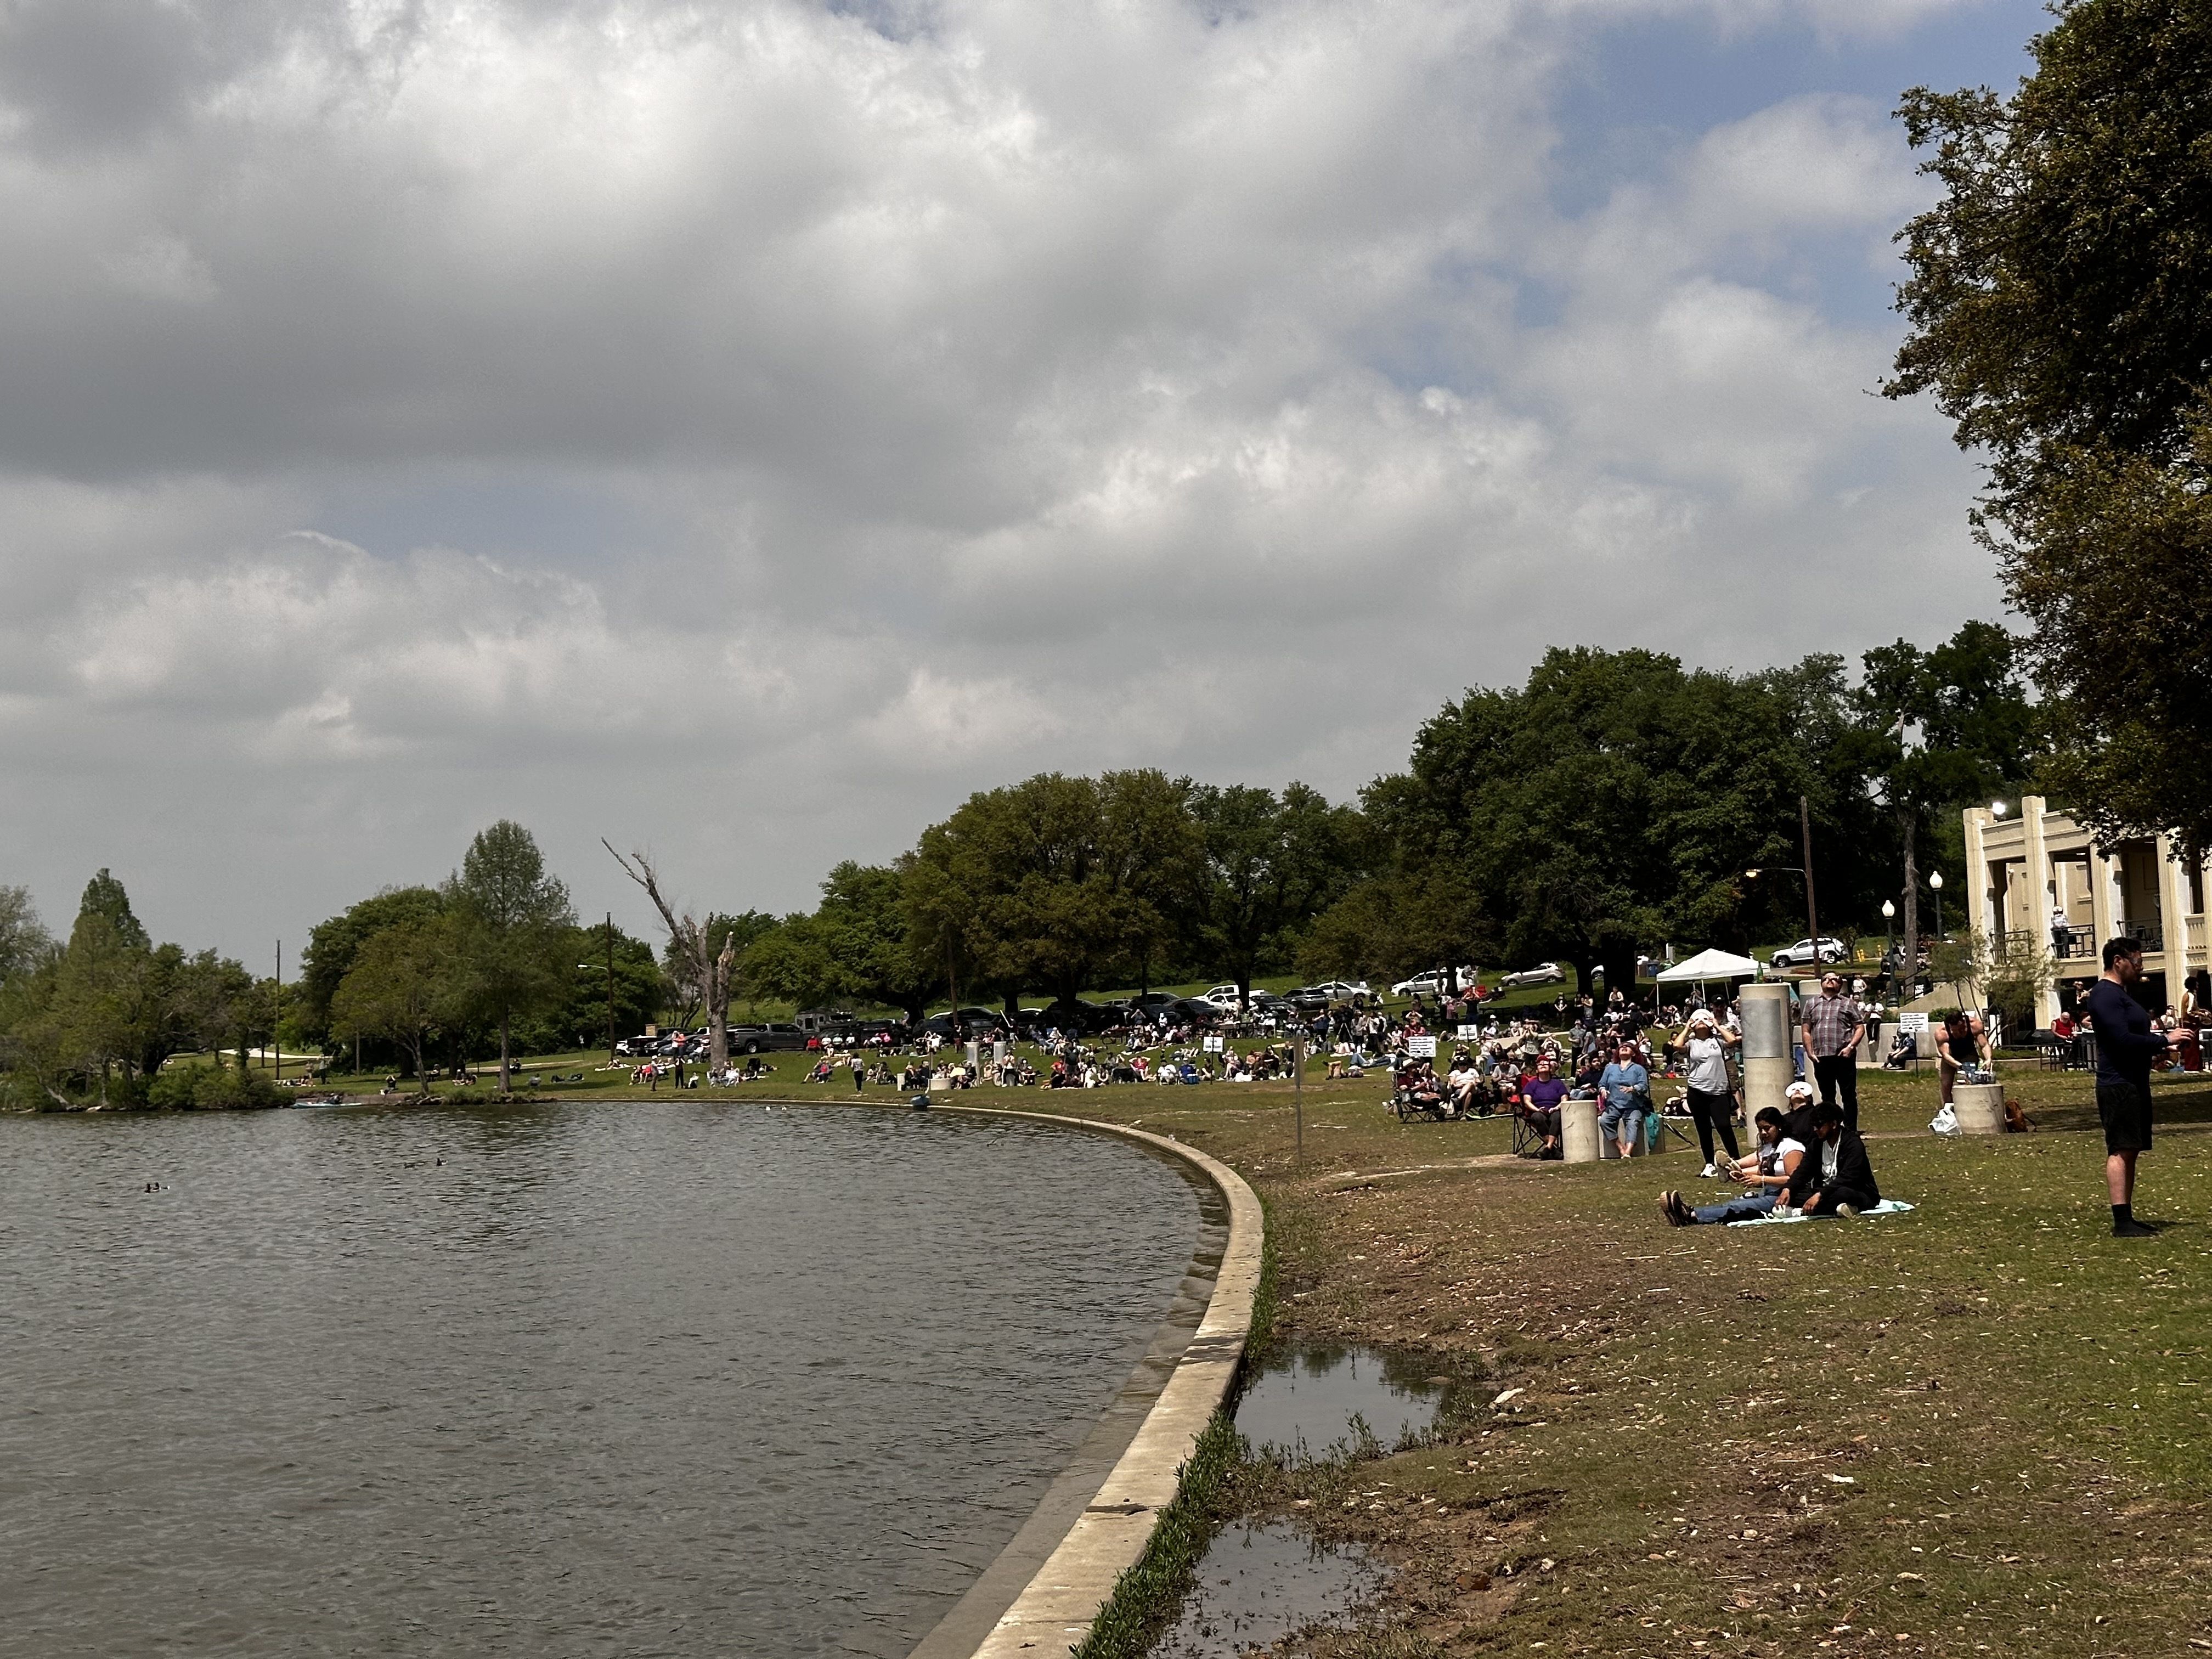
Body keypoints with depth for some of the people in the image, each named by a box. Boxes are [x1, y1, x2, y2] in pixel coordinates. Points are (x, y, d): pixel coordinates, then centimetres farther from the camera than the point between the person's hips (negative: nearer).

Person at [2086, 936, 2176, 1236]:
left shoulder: (2119, 994, 21)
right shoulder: (2106, 995, -14)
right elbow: (2122, 1039, -23)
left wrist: (2155, 1048, 9)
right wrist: (2163, 1040, -16)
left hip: (2133, 1083, 11)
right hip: (2118, 1085, -11)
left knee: (2130, 1151, 11)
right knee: (2121, 1151, -12)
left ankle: (2127, 1218, 14)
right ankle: (2122, 1222, -14)